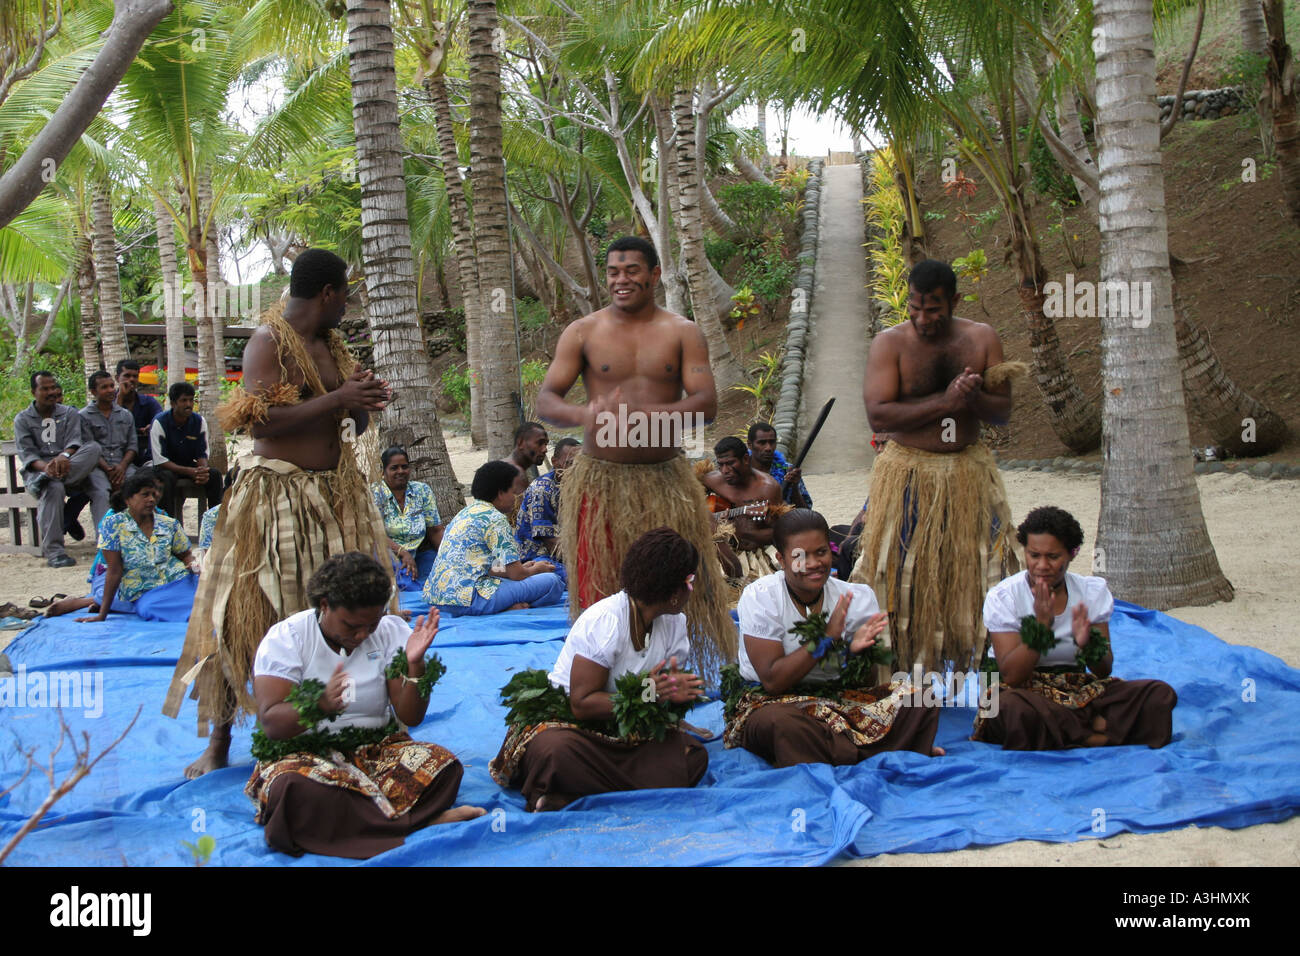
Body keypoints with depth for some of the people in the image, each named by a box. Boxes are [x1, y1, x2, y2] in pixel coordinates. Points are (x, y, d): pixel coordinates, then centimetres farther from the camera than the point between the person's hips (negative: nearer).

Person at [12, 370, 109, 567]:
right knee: (54, 488, -39)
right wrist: (45, 466, -26)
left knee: (93, 447, -29)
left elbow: (74, 441, -1)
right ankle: (52, 551, -36)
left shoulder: (69, 413, 17)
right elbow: (26, 453, -2)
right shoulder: (23, 419, 12)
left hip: (71, 469, 2)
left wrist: (64, 456, -27)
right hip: (38, 469, -2)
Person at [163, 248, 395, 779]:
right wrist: (335, 399, -20)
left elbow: (354, 425, 22)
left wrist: (364, 400, -1)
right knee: (246, 618, -3)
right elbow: (260, 420, -22)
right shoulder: (268, 341, -9)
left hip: (337, 494, 8)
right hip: (277, 494, -8)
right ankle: (218, 741, 6)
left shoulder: (332, 344, 15)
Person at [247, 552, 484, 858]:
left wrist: (414, 665, -20)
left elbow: (411, 717, -3)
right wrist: (321, 705, -33)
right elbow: (271, 724, -15)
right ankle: (421, 822, -30)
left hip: (376, 747, 2)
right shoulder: (286, 638, -6)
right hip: (302, 753, -2)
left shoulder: (392, 631, 1)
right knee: (295, 790, -38)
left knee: (443, 765, -25)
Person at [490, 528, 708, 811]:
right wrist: (644, 693, -32)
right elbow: (582, 704, -22)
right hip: (562, 717, -7)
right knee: (556, 752, -42)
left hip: (625, 731, 7)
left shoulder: (674, 623, 4)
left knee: (692, 757, -24)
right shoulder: (604, 621, -20)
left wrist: (677, 692, -19)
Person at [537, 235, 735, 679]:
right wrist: (584, 415, -24)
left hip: (666, 480, 1)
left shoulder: (683, 333, 4)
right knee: (597, 591, 1)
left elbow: (706, 403, -7)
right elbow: (545, 400, 0)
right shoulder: (583, 333, 4)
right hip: (600, 480, 0)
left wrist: (646, 416, -24)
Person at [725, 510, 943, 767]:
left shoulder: (857, 599, -1)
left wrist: (856, 651, -23)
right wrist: (826, 638, -22)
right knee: (782, 721, -40)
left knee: (918, 699, -14)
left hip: (840, 699, 4)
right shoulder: (759, 598, -11)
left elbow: (865, 687, -1)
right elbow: (772, 681, -18)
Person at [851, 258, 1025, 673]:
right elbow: (878, 415, -18)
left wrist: (973, 397, -20)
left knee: (980, 569, 6)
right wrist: (944, 402, -22)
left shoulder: (982, 339, 2)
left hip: (969, 472, 3)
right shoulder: (889, 343, -7)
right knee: (901, 574, 1)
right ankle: (900, 661, 12)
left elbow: (1002, 411, 2)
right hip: (907, 475, -3)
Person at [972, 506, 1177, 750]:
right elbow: (1011, 677, -16)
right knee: (1013, 707, -40)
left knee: (1161, 693, -17)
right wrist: (1040, 623, -25)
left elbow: (1104, 672, -1)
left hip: (1078, 690, 3)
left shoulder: (1093, 591, 2)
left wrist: (1087, 642, -22)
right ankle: (1097, 731, -19)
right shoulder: (1002, 597, -8)